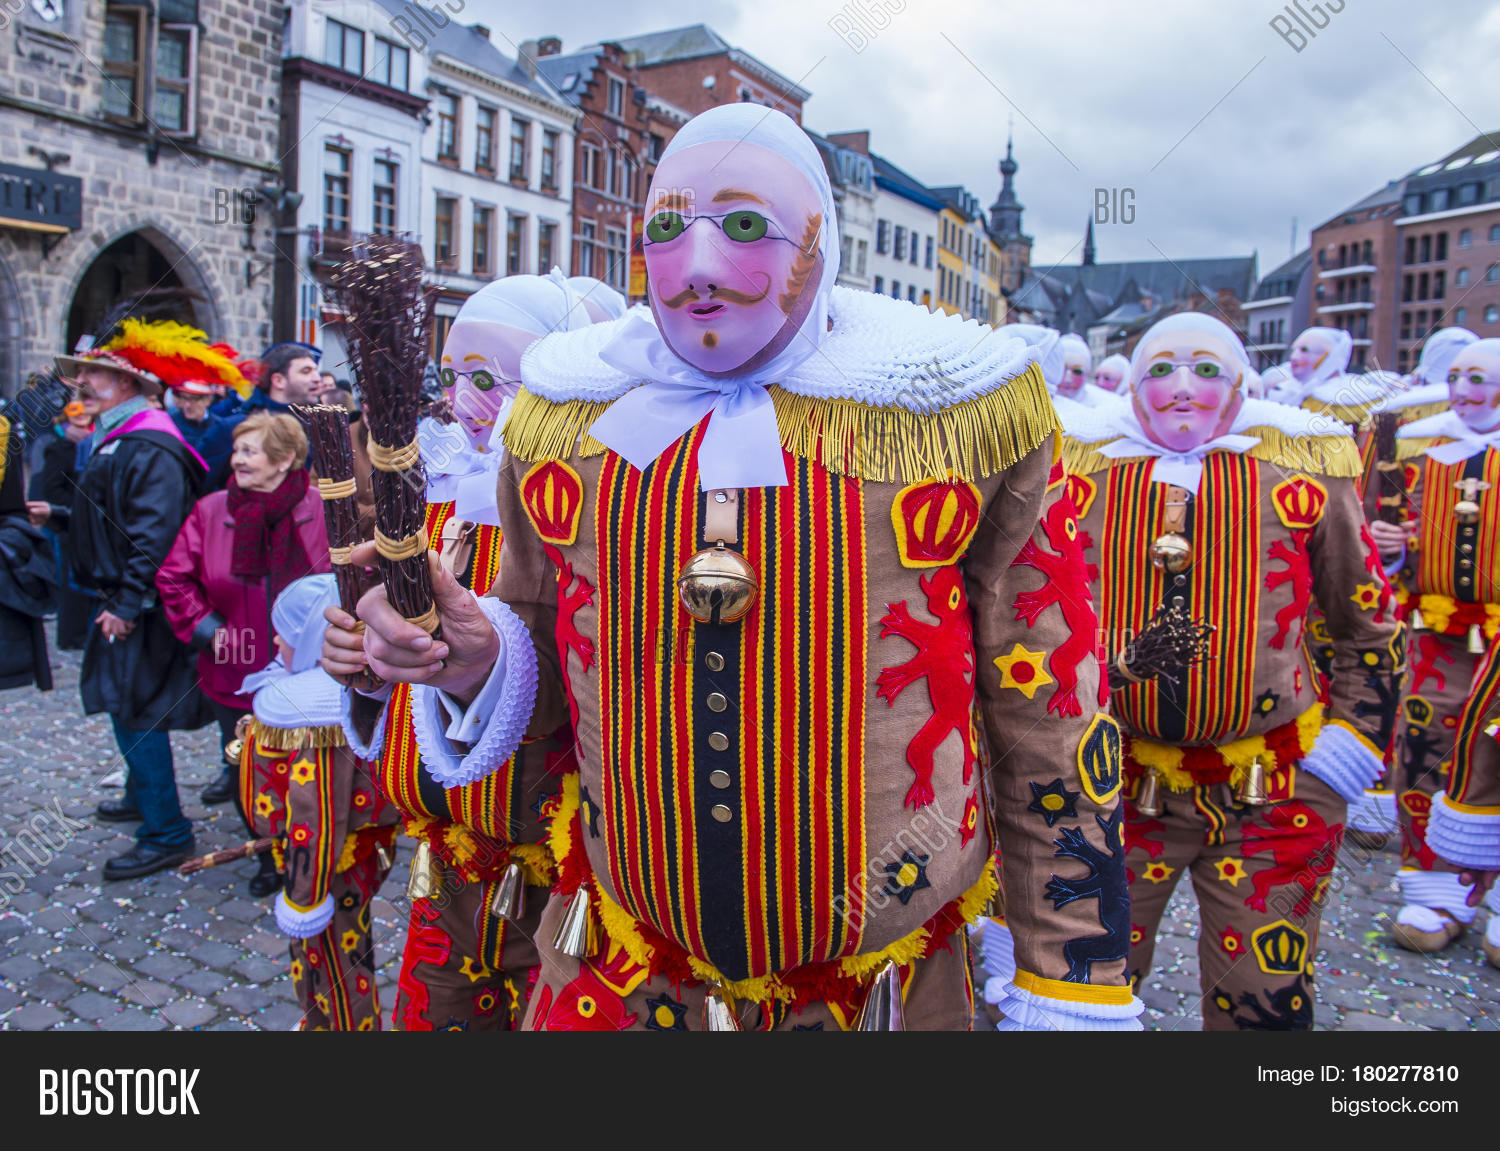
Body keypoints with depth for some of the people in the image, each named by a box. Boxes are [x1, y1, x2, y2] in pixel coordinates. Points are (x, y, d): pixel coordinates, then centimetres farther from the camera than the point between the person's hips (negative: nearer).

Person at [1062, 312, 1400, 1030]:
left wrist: (1352, 745, 0)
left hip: (1274, 799, 0)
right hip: (1116, 789, 1)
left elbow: (1370, 627, 8)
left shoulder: (1306, 471, -2)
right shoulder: (1081, 472, 0)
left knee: (1264, 1001, 12)